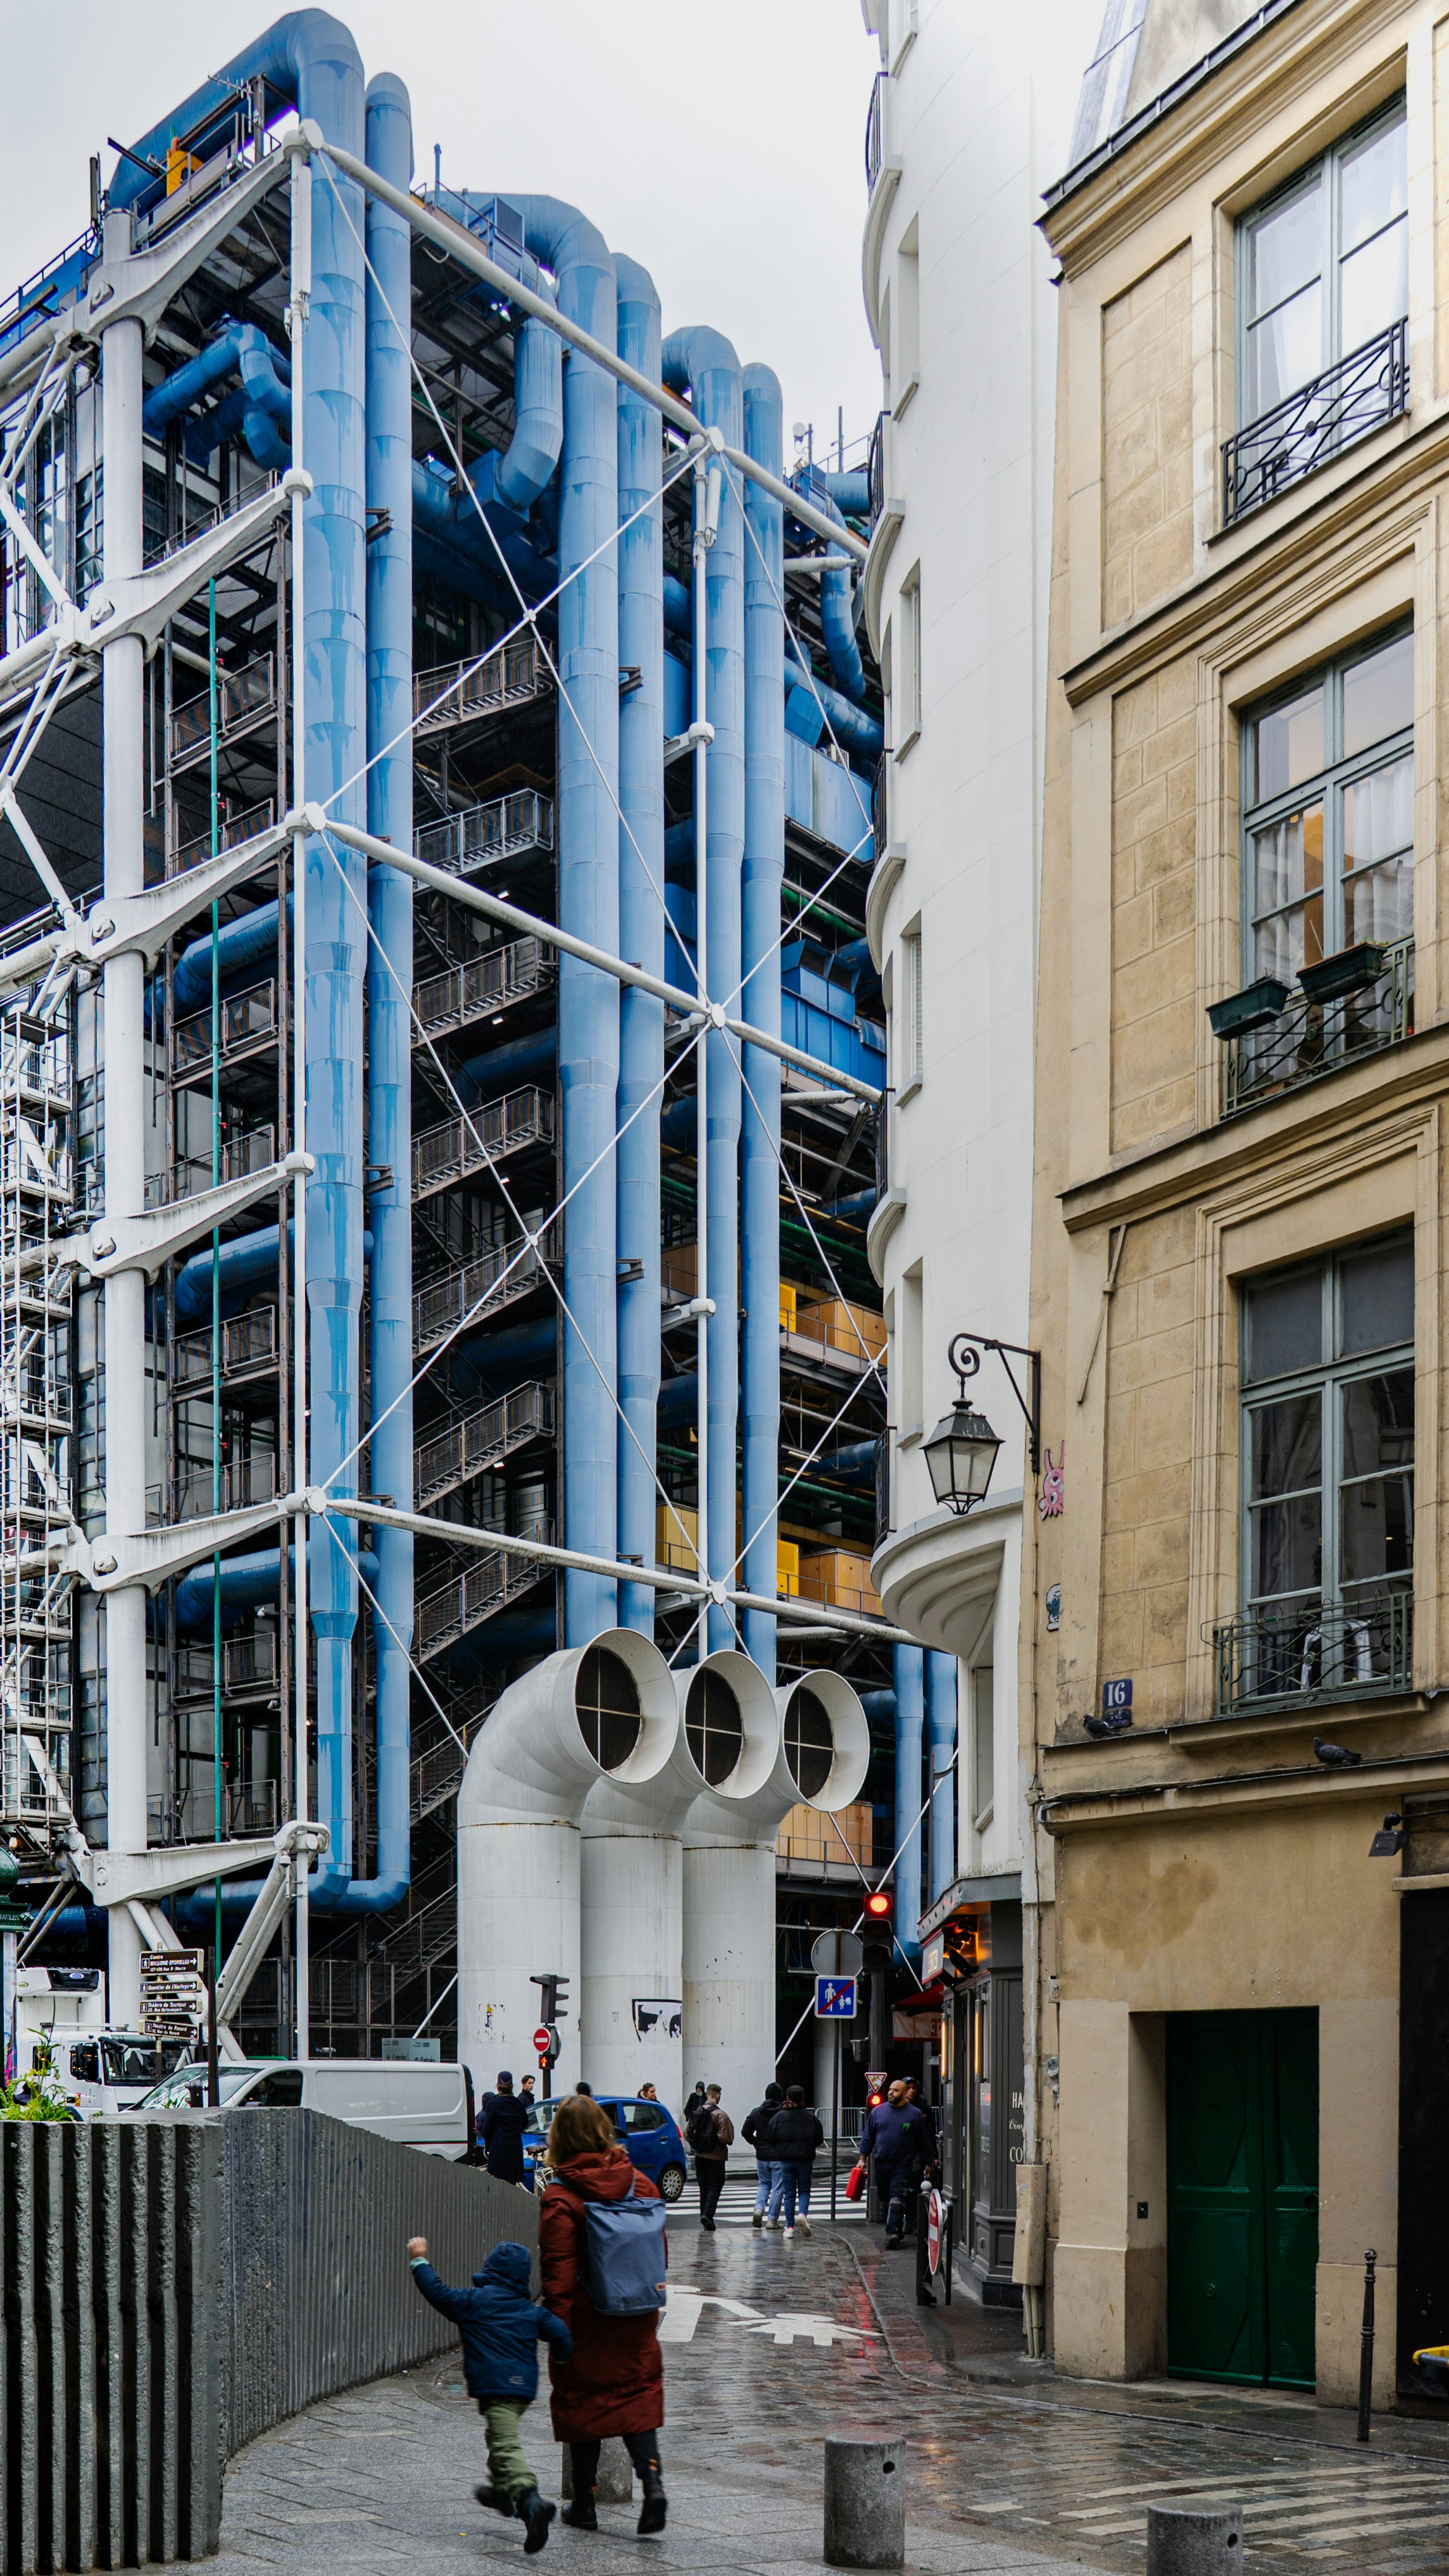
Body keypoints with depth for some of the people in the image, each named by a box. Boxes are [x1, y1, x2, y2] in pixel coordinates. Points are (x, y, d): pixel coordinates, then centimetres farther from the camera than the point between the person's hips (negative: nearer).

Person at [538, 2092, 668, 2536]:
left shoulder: (560, 2198, -15)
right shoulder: (641, 2183, 0)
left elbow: (559, 2274, -15)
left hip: (587, 2320, -4)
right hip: (636, 2318, 4)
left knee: (582, 2404, 9)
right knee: (637, 2396, 12)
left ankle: (584, 2505, 17)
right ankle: (652, 2478, -8)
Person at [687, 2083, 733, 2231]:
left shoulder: (696, 2112, 2)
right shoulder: (720, 2115, -15)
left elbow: (687, 2133, 4)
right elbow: (726, 2138, -20)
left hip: (699, 2156, 5)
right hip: (715, 2156, -5)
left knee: (704, 2187, 14)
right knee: (715, 2187, 0)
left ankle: (705, 2215, 15)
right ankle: (708, 2214, -15)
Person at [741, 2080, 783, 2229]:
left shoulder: (756, 2112, 1)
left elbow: (745, 2132, -1)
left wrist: (756, 2144, 11)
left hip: (762, 2156, 4)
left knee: (764, 2184, 19)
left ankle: (759, 2208, -5)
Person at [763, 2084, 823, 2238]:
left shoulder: (780, 2117, -5)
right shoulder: (811, 2117, -3)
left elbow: (770, 2138, -4)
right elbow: (819, 2140, 0)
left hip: (785, 2159, 0)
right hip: (806, 2160, 0)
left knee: (789, 2193, 8)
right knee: (804, 2190, 13)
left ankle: (790, 2227, 7)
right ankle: (803, 2213, -14)